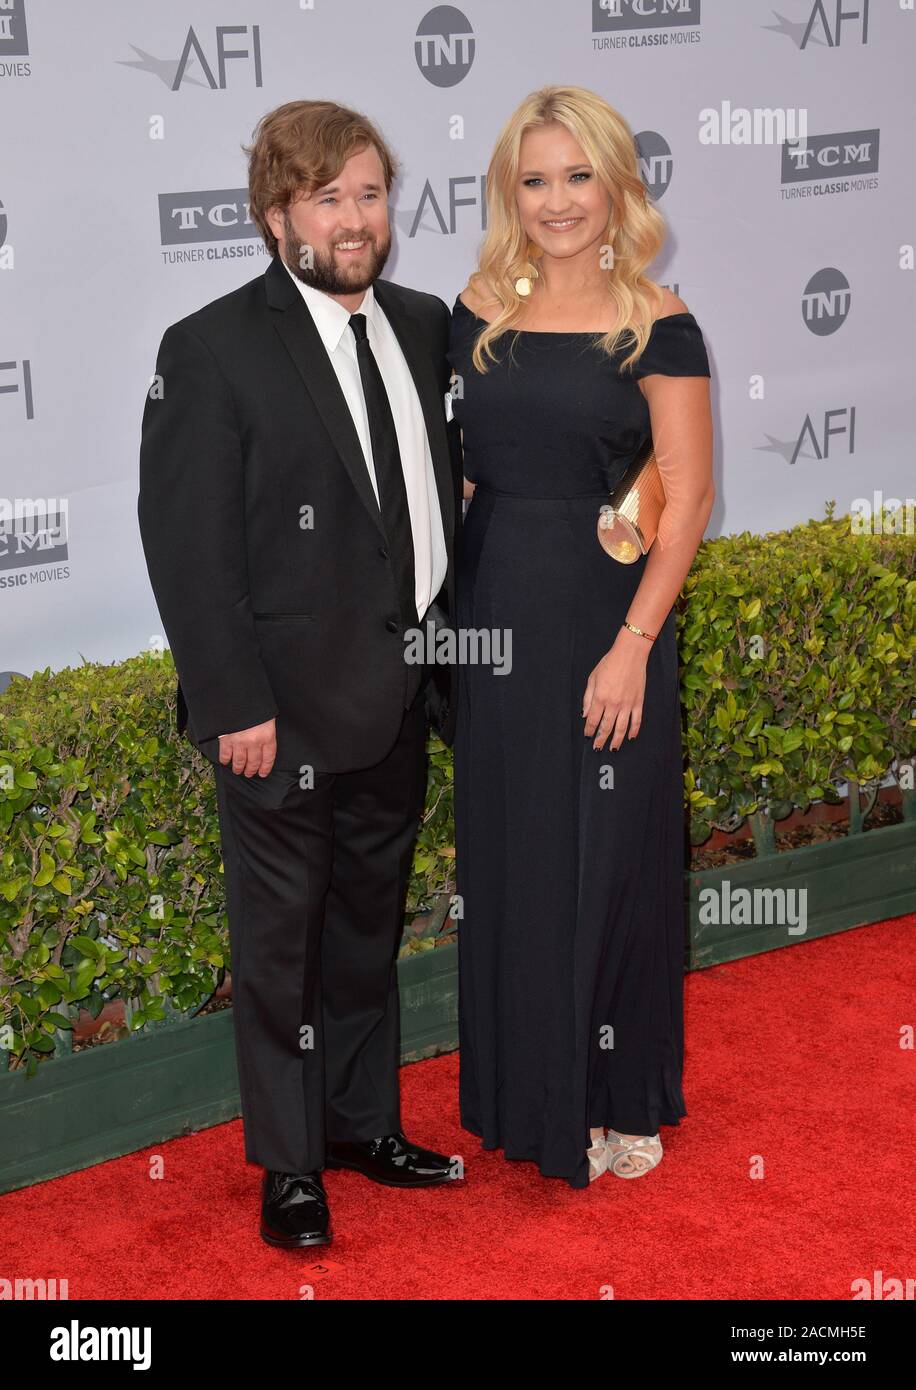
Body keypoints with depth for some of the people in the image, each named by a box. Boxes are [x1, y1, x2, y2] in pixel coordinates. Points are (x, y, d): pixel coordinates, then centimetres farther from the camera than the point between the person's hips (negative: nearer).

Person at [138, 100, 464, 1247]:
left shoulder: (423, 327, 6)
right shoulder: (211, 351, -13)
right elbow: (187, 543, -15)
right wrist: (234, 704, -18)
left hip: (395, 706, 6)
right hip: (284, 710, -6)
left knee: (370, 926, 19)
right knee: (281, 941, 8)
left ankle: (363, 1122, 36)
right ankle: (289, 1163, 23)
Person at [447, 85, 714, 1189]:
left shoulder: (657, 323, -6)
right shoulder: (481, 309, 5)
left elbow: (686, 497, -9)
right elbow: (452, 460, 11)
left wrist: (634, 644, -16)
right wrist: (441, 602, 2)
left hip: (607, 620, -4)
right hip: (493, 615, 4)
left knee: (608, 857, 5)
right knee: (505, 856, 12)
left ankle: (617, 1097, 23)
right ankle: (525, 1088, 29)